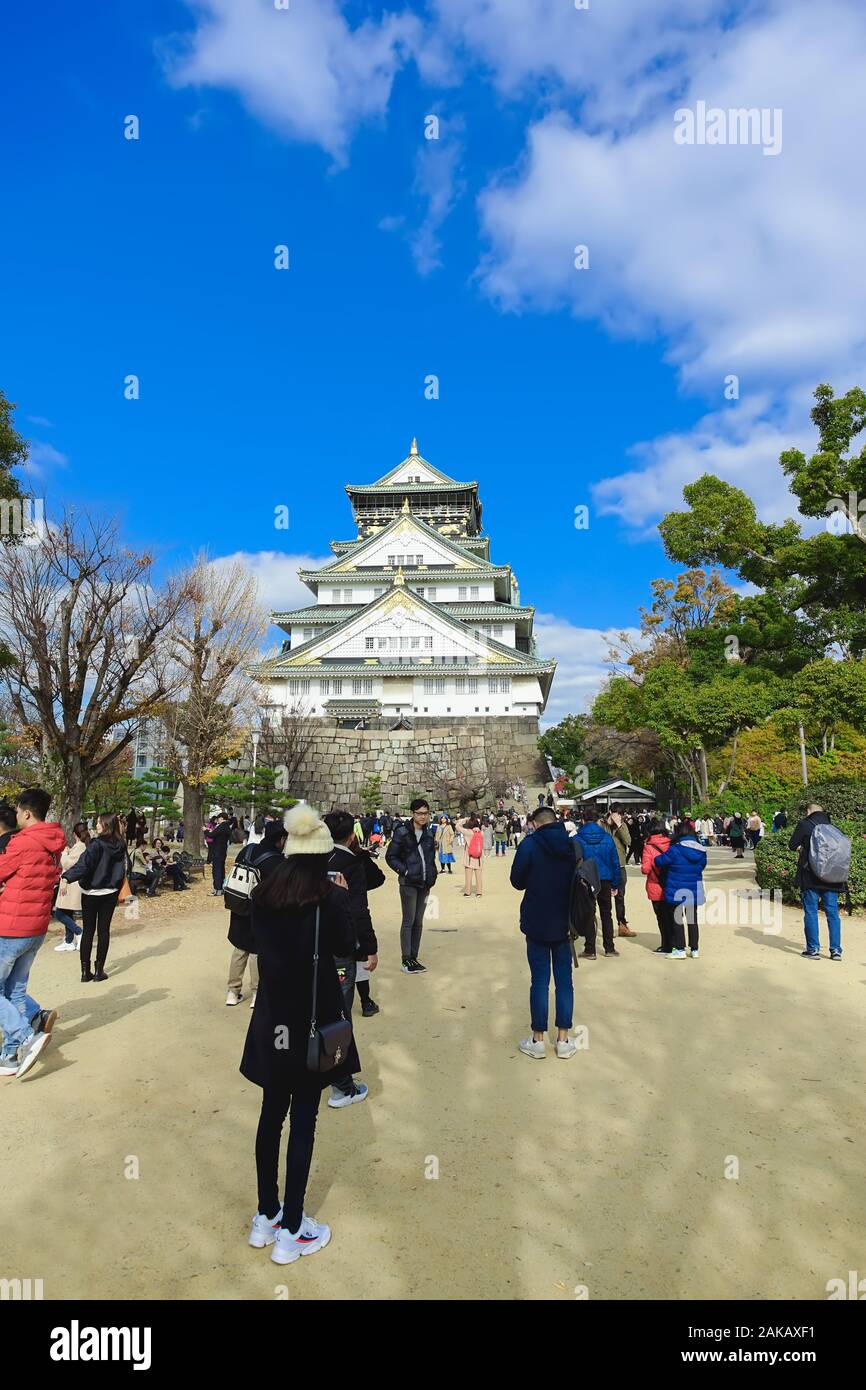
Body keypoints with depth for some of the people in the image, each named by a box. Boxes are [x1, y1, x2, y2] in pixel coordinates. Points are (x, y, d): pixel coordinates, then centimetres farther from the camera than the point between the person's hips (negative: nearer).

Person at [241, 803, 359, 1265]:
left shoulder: (262, 896, -4)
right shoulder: (329, 897, -17)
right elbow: (346, 947, -3)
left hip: (273, 1017, 5)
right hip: (314, 1018, -5)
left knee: (272, 1113, 18)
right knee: (303, 1119, 7)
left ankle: (265, 1217, 33)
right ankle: (291, 1229, 18)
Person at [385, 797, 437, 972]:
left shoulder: (429, 834, 11)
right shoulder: (402, 832, -6)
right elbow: (390, 856, -5)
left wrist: (431, 878, 10)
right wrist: (405, 871, -13)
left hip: (424, 884, 6)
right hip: (408, 883, -6)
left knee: (418, 921, 9)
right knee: (409, 921, -4)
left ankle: (414, 957, 17)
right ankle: (406, 960, 2)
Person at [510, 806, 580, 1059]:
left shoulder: (529, 844, -13)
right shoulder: (572, 845, -2)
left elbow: (517, 881, -6)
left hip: (537, 924, -3)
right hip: (565, 922, 3)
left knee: (540, 981, 5)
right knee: (564, 980, 10)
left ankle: (538, 1039, 13)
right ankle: (563, 1040, 15)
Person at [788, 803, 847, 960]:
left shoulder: (804, 824, -4)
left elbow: (792, 845, 0)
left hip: (811, 876, -4)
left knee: (811, 912, 3)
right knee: (833, 912, 9)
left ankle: (813, 949, 3)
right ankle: (836, 950, 10)